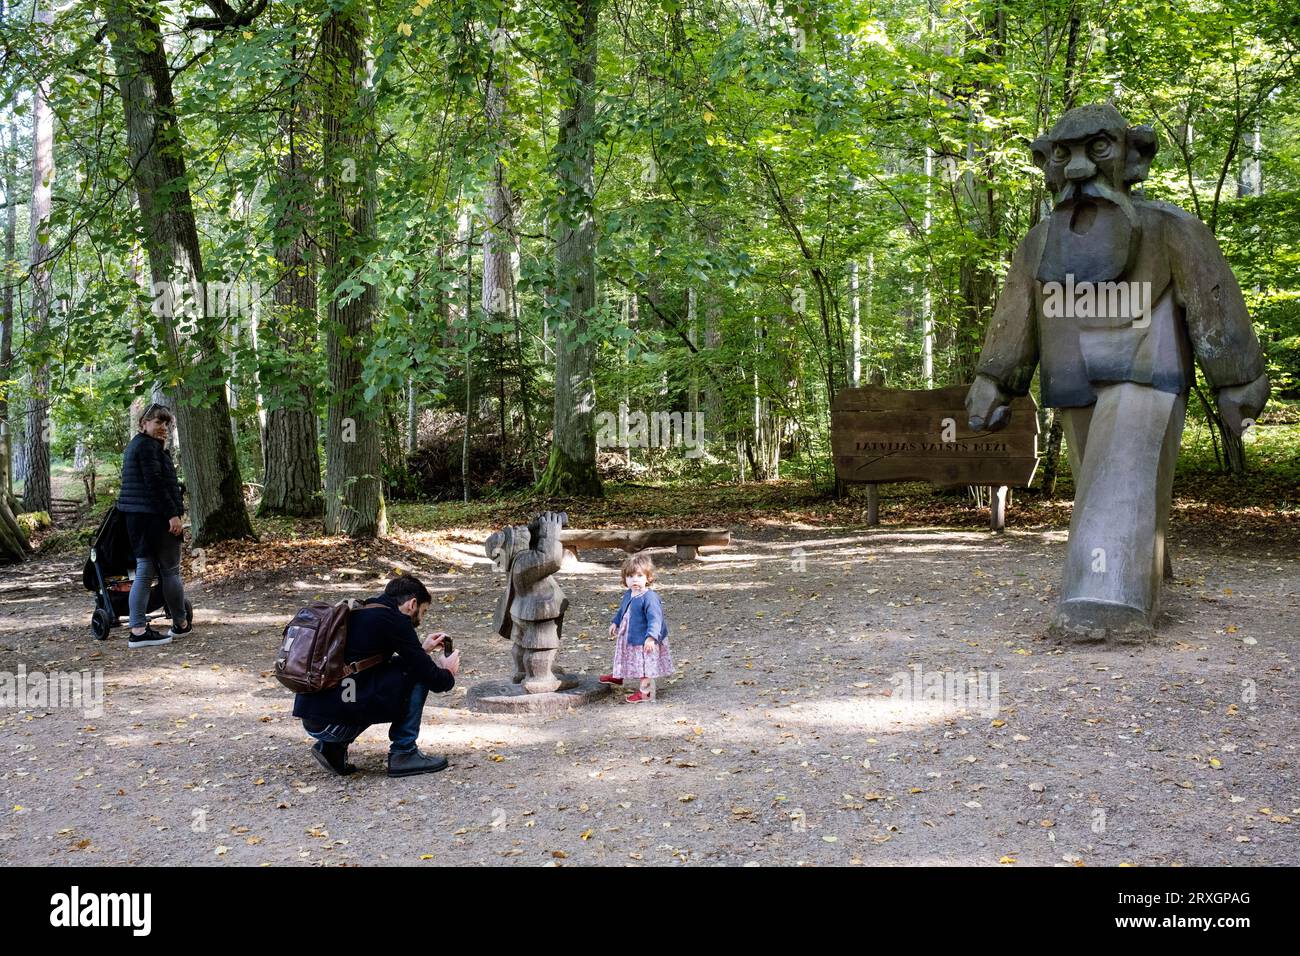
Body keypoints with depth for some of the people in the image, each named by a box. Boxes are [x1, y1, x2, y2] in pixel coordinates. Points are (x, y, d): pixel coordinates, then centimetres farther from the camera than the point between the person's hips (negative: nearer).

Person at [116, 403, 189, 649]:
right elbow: (155, 483, -20)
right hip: (154, 515, -10)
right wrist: (173, 514, -20)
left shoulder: (135, 445, 20)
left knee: (145, 571, 8)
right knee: (171, 570, 4)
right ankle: (181, 624, 16)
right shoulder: (147, 445, -12)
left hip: (135, 516, 10)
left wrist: (162, 449, 15)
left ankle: (138, 631, 3)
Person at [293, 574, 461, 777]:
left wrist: (422, 650, 37)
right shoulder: (393, 619, -6)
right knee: (416, 674, 2)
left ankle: (331, 747, 16)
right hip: (334, 723, -9)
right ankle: (403, 754, 7)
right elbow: (431, 678, -5)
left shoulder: (357, 613, 20)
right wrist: (448, 673, 18)